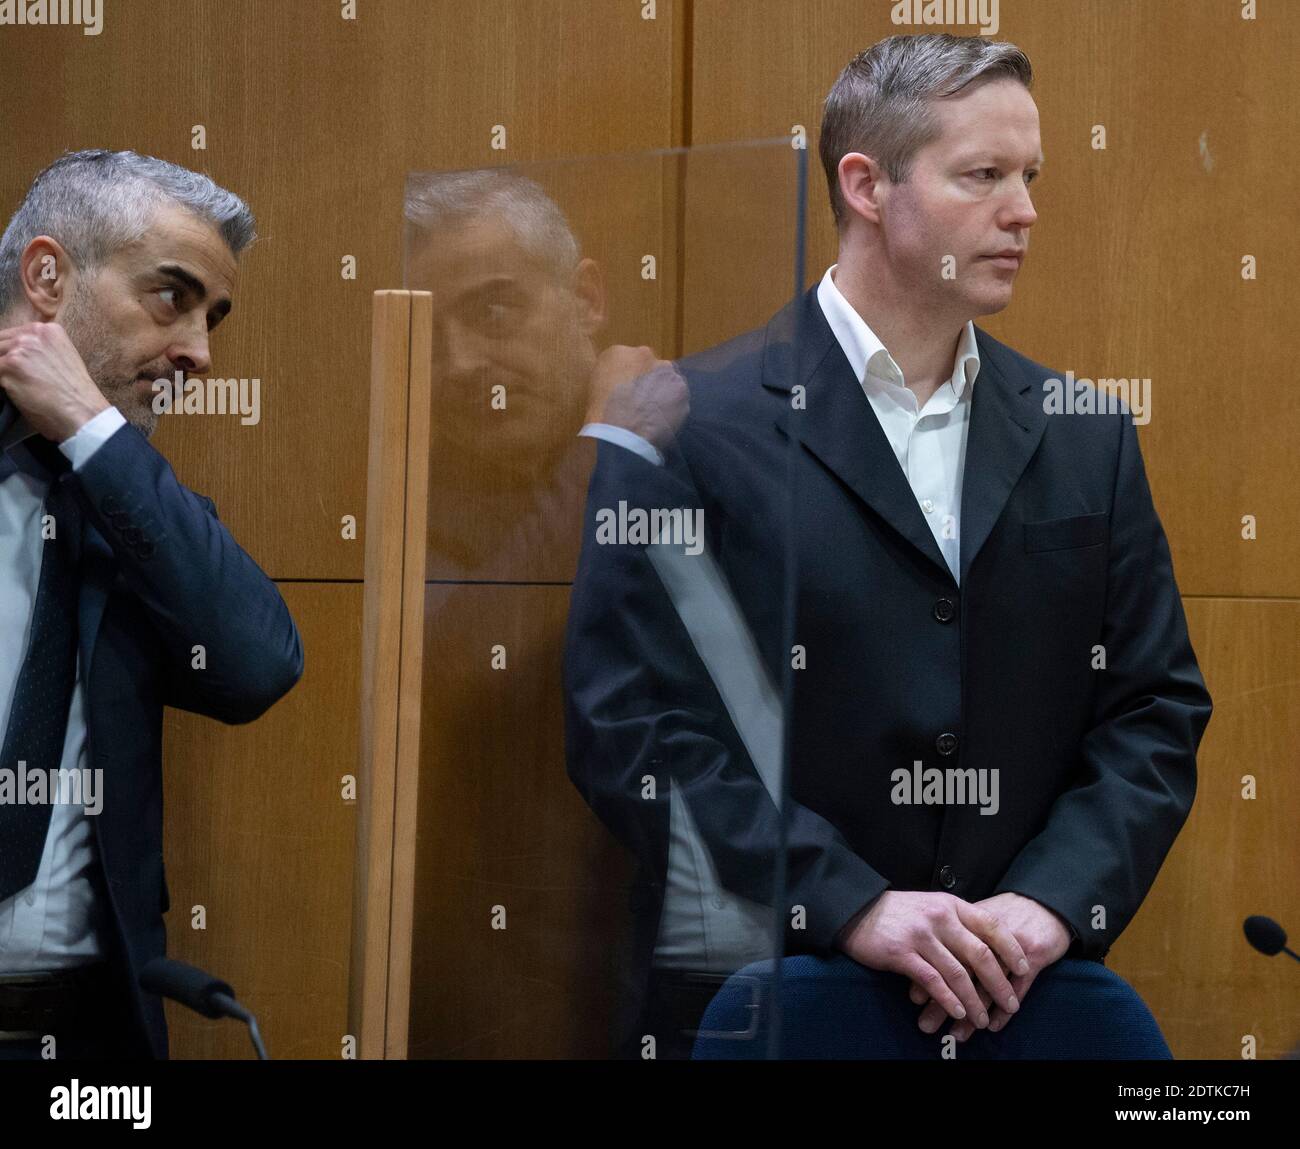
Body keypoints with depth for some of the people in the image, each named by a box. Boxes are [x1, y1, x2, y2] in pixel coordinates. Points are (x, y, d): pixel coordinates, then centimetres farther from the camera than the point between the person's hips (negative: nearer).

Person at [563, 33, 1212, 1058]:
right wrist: (850, 907, -19)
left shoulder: (1085, 438, 7)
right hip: (755, 1003, -3)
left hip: (1020, 1003, 4)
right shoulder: (691, 425, -7)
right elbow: (633, 723, -12)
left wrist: (1052, 903, -10)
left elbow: (1157, 706, 6)